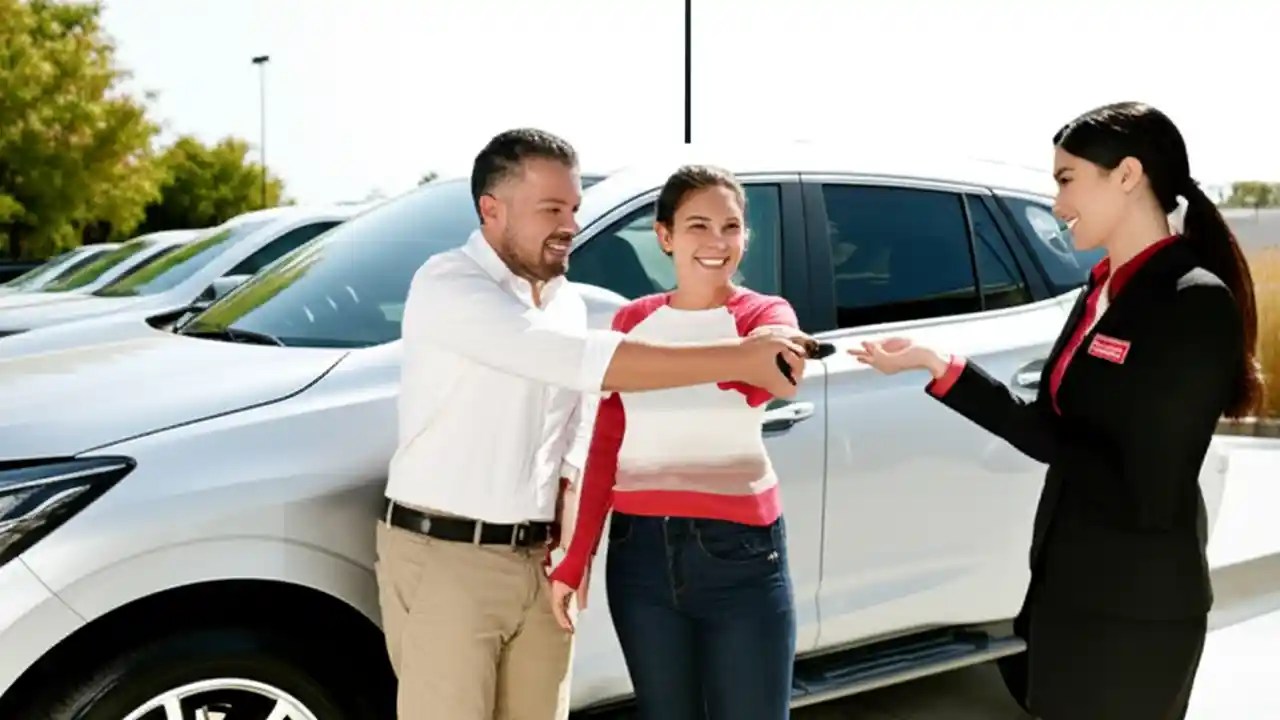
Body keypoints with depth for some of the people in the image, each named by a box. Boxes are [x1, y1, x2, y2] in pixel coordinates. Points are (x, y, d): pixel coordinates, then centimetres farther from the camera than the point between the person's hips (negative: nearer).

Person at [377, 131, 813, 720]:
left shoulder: (568, 304, 11)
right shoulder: (447, 286, -15)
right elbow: (583, 360, -27)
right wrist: (737, 362, -29)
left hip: (537, 562, 7)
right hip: (444, 558, -7)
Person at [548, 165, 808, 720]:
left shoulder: (766, 314, -1)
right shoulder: (632, 320, 9)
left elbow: (757, 383, -25)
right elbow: (606, 445, 9)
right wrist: (577, 555, 3)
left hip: (740, 552, -3)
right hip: (641, 550, 3)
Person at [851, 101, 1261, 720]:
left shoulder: (1197, 304, -18)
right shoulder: (1102, 291, 8)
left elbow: (1148, 490, -21)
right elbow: (1046, 431, 5)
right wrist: (935, 365, 0)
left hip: (1132, 611, -8)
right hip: (1068, 584, 8)